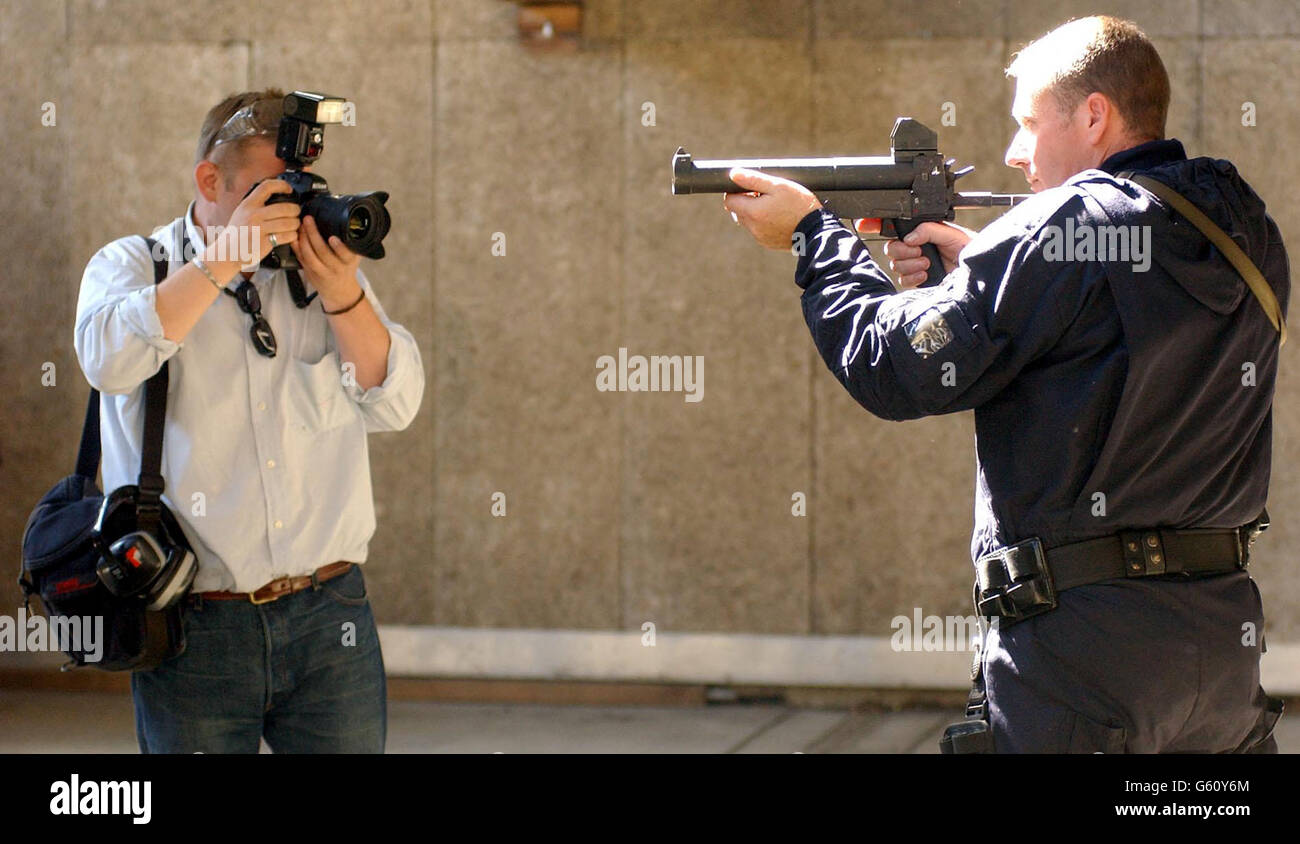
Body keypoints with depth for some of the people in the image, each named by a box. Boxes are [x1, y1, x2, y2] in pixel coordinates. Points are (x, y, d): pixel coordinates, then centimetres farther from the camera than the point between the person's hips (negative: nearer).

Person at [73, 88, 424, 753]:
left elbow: (395, 405, 2)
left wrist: (341, 294, -12)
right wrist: (227, 256, -18)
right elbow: (109, 360, -17)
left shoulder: (322, 268, 11)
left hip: (328, 615, 2)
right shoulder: (129, 267, 4)